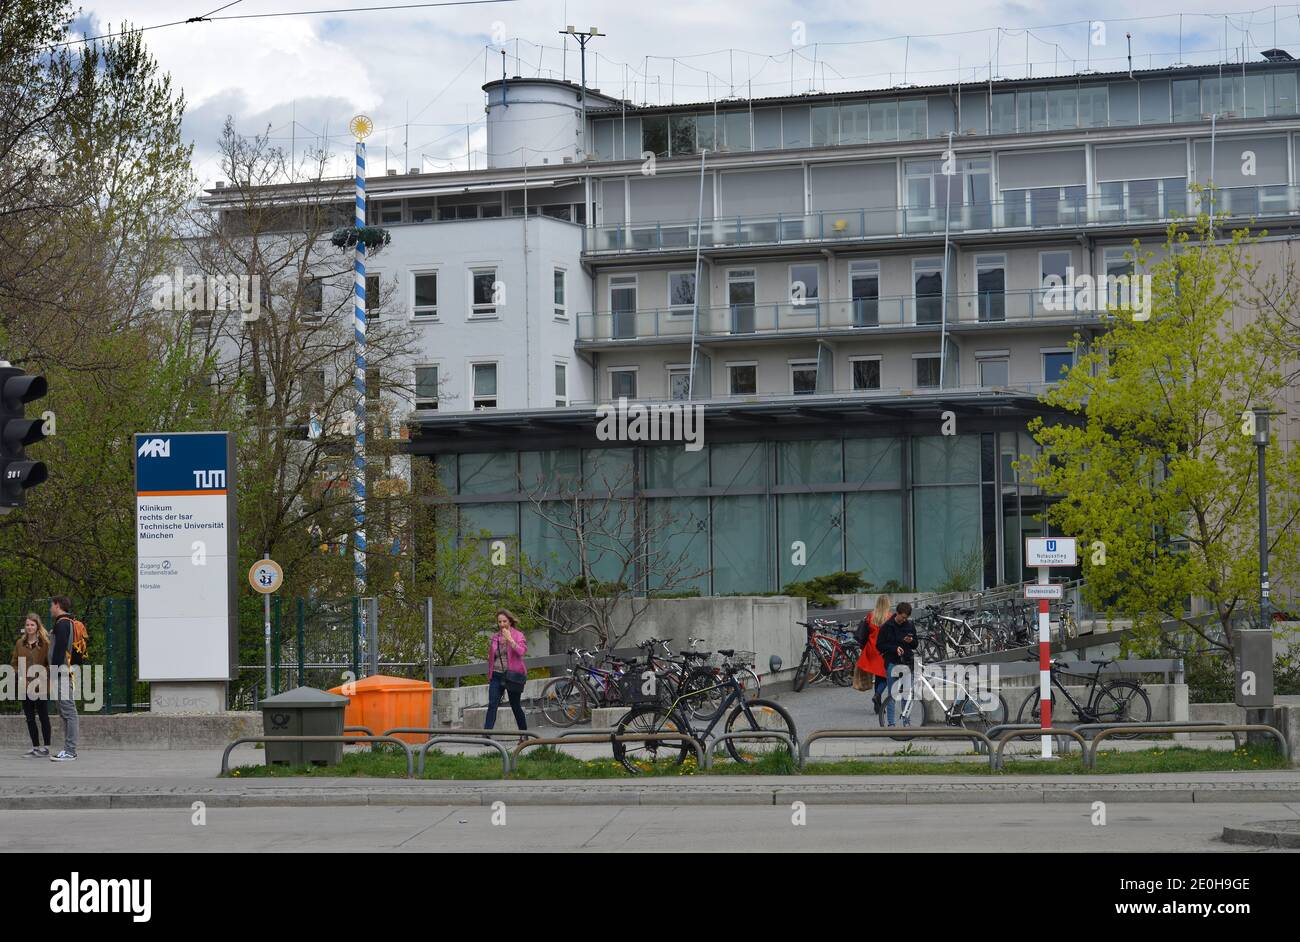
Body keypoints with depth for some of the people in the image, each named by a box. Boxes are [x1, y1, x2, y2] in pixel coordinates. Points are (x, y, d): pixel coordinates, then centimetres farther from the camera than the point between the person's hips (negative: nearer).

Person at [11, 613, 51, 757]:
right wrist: (20, 676, -2)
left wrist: (42, 677, -14)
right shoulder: (20, 643, 10)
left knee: (43, 716, -1)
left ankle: (46, 748, 2)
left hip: (41, 685, -5)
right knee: (30, 717, 7)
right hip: (25, 686, 5)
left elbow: (50, 663, -4)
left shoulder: (45, 643, -4)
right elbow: (14, 663, 14)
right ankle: (36, 748, 13)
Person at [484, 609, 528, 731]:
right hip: (496, 675, 3)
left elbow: (521, 652, -18)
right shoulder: (495, 637, 13)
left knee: (515, 706, 7)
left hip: (511, 674, -3)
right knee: (492, 705, -10)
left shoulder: (518, 635, 0)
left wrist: (509, 639, -22)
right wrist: (490, 675, 17)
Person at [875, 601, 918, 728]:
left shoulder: (910, 626, 7)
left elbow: (915, 645, 15)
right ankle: (890, 722, 2)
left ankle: (906, 721, 12)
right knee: (892, 694, -2)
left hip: (907, 662, 3)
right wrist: (895, 648, -17)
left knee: (907, 693, 4)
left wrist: (911, 641, -8)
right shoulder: (887, 627, -3)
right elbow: (879, 646, -3)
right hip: (892, 662, -3)